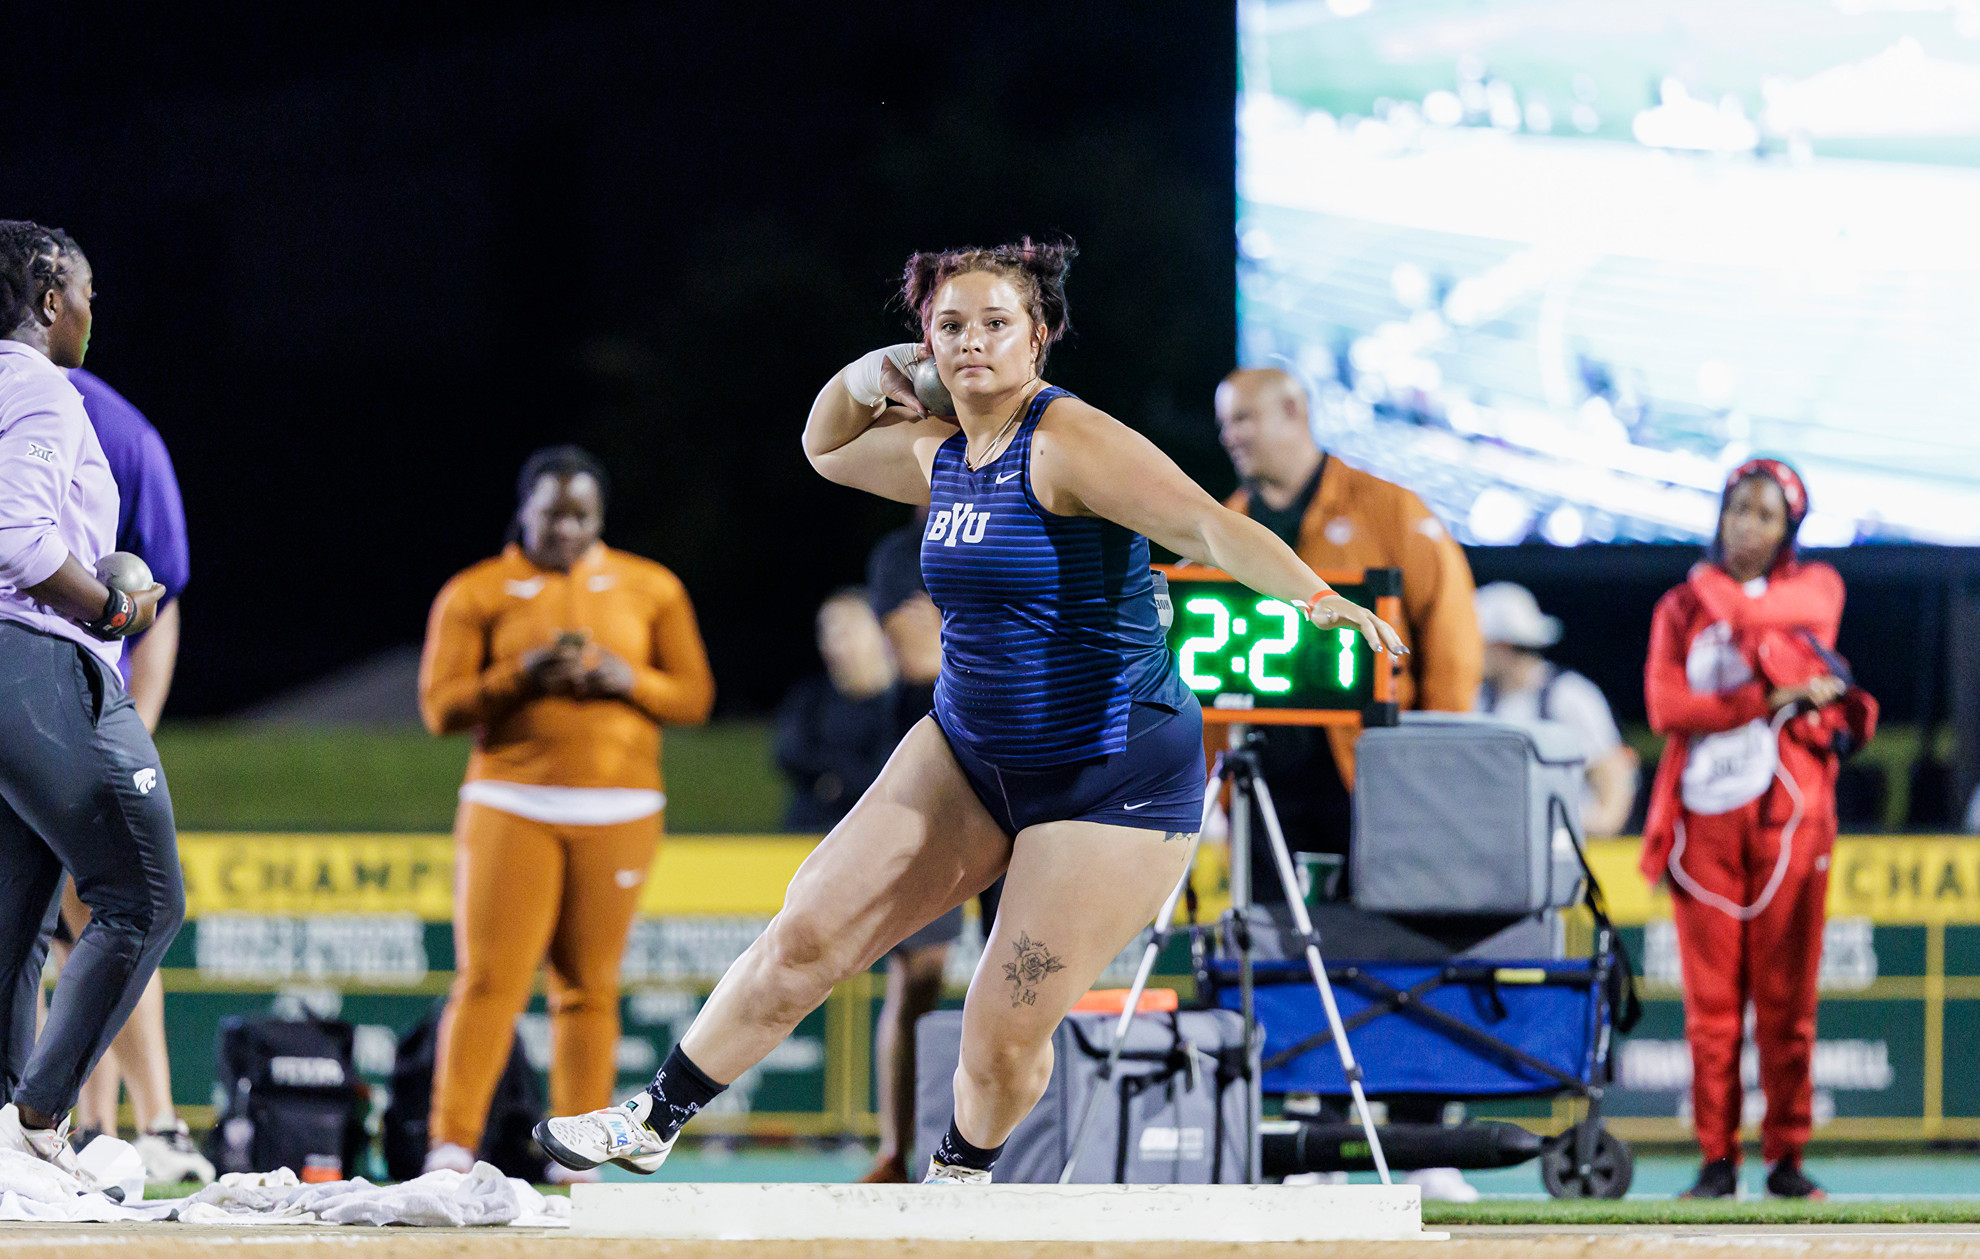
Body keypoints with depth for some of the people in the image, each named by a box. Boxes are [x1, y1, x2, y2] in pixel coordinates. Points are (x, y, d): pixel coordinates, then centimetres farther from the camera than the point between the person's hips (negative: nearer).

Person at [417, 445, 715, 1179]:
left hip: (618, 809, 2)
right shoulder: (475, 594, 5)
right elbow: (440, 706, 0)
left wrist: (629, 680, -9)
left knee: (589, 983, 0)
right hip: (512, 806, -2)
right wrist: (522, 677, -16)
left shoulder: (651, 589, 12)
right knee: (490, 976, -10)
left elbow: (695, 696, 11)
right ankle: (450, 1148, -11)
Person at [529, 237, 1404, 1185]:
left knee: (1005, 1036, -6)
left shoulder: (1068, 444, -21)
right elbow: (826, 450, 25)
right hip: (969, 755, 7)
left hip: (1115, 781, -7)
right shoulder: (938, 451, 4)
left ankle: (961, 1174, 26)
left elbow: (1207, 525, -34)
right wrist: (864, 377, 4)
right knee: (807, 937, 2)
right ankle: (654, 1123, 16)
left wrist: (1314, 595, -50)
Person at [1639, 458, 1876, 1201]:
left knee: (1786, 991, -3)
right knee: (1711, 992, -5)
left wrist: (1728, 606, 2)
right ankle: (1717, 1160, -3)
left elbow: (1805, 610, -10)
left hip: (1789, 805, 0)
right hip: (1705, 809, 0)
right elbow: (1665, 706, -1)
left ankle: (1787, 1158, 1)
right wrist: (1774, 699, -8)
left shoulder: (1815, 585, 15)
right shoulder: (1681, 606, 15)